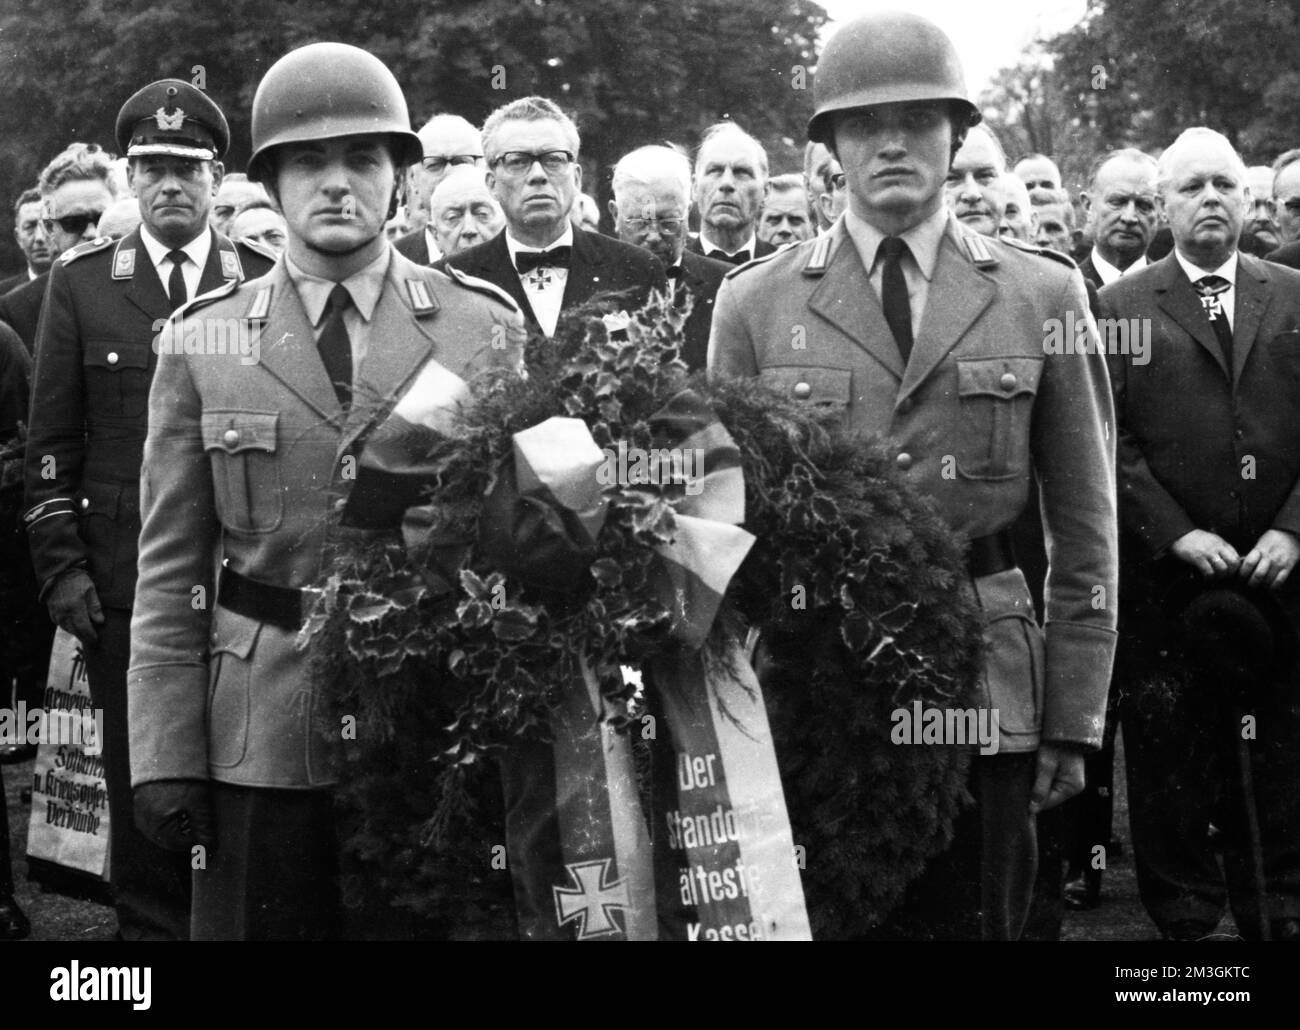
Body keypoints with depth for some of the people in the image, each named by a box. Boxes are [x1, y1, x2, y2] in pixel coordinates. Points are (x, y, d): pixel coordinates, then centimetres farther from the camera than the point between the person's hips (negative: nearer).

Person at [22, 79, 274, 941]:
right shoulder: (80, 283, 5)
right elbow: (52, 439, 5)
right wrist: (61, 564, -2)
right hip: (124, 579, 0)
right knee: (140, 778, 6)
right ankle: (151, 924, 18)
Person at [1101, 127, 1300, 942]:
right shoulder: (1121, 308, 2)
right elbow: (1112, 445, -4)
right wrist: (1176, 534, -12)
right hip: (1166, 576, -2)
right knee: (1171, 757, 4)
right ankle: (1187, 913, 15)